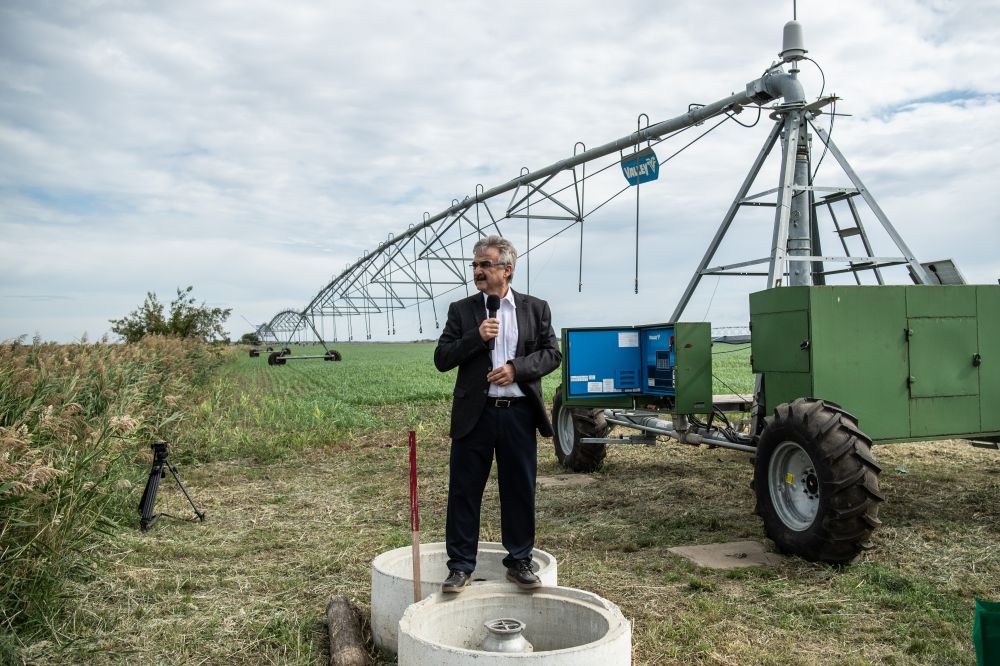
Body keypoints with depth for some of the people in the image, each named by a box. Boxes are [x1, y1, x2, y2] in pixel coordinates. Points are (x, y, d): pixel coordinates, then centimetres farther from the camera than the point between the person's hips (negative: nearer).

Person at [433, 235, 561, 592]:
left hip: (519, 413, 1)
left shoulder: (536, 308, 7)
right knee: (464, 492, 3)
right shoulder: (461, 310, 5)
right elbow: (442, 359, 0)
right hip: (474, 414, 0)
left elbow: (552, 354, 3)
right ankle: (461, 566, 15)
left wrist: (516, 368, -12)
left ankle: (519, 562, 24)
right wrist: (477, 337, -14)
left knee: (520, 492, 9)